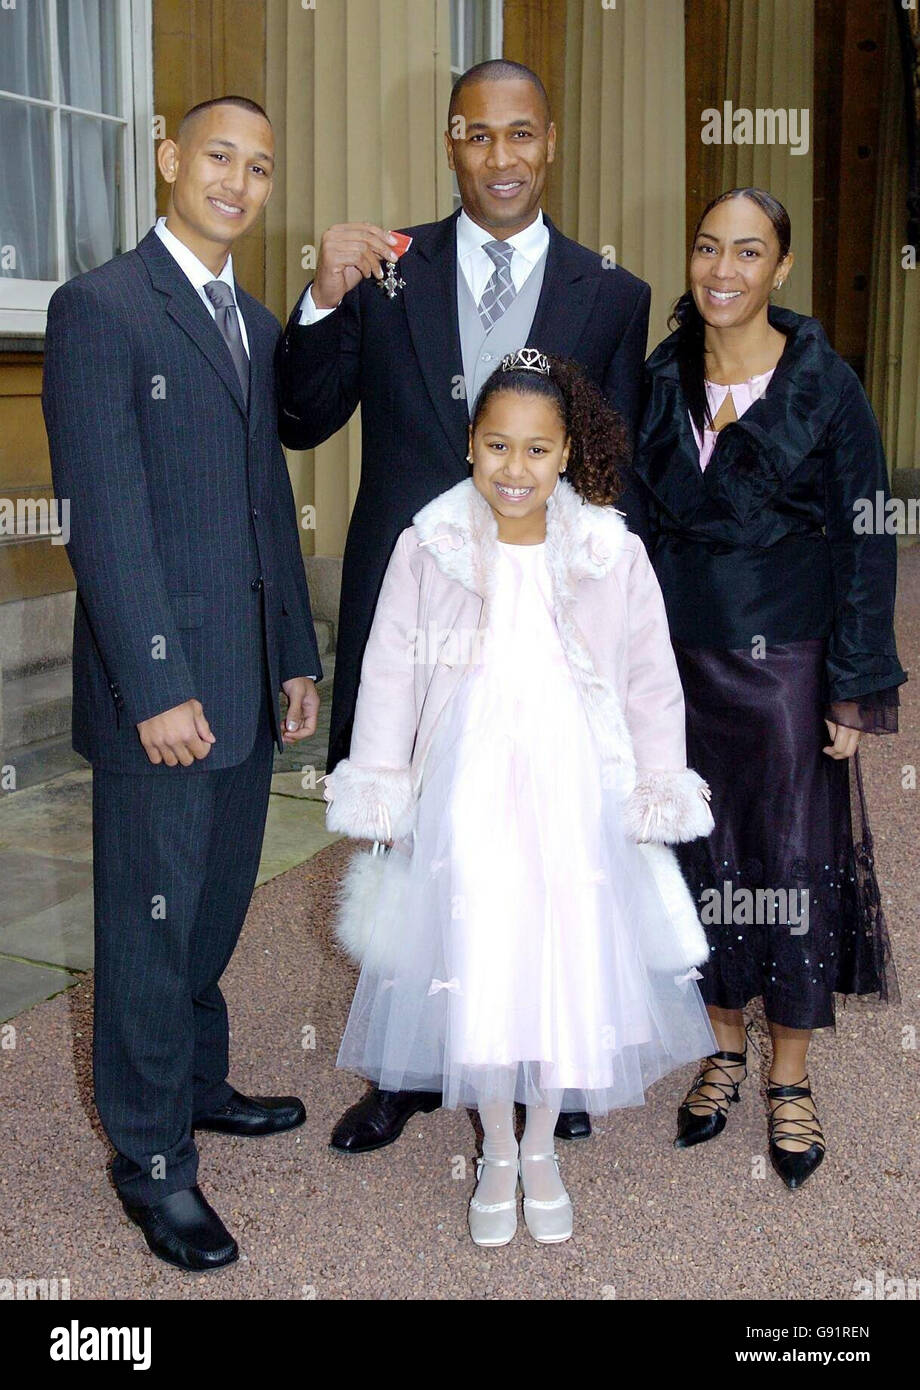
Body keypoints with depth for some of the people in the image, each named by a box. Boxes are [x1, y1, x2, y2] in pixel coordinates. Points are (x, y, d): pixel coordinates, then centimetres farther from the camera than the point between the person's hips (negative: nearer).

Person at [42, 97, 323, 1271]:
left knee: (217, 900, 18)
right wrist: (157, 686, -19)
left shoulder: (256, 325, 16)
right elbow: (103, 514, -15)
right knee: (150, 919, 4)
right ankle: (150, 1152, 19)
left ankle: (197, 1083, 36)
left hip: (248, 678, 7)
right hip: (159, 681, -7)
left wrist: (297, 657, 15)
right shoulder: (100, 308, -9)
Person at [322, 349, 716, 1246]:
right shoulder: (426, 548, -4)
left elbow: (651, 686, 3)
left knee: (569, 970, 5)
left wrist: (654, 802, 4)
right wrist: (385, 805, 3)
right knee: (475, 969, 3)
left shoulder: (614, 554, -4)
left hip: (575, 799, 1)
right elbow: (388, 678, 2)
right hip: (465, 796, 0)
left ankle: (542, 1148, 30)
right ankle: (498, 1154, 26)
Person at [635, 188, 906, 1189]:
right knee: (705, 857, 11)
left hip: (787, 657, -3)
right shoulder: (660, 378, 3)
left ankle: (790, 1081, 19)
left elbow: (865, 541, -6)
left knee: (795, 860, 2)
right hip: (683, 654, 3)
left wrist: (855, 687, -8)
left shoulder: (824, 384, -7)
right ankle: (724, 1051, 29)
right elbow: (641, 522, 9)